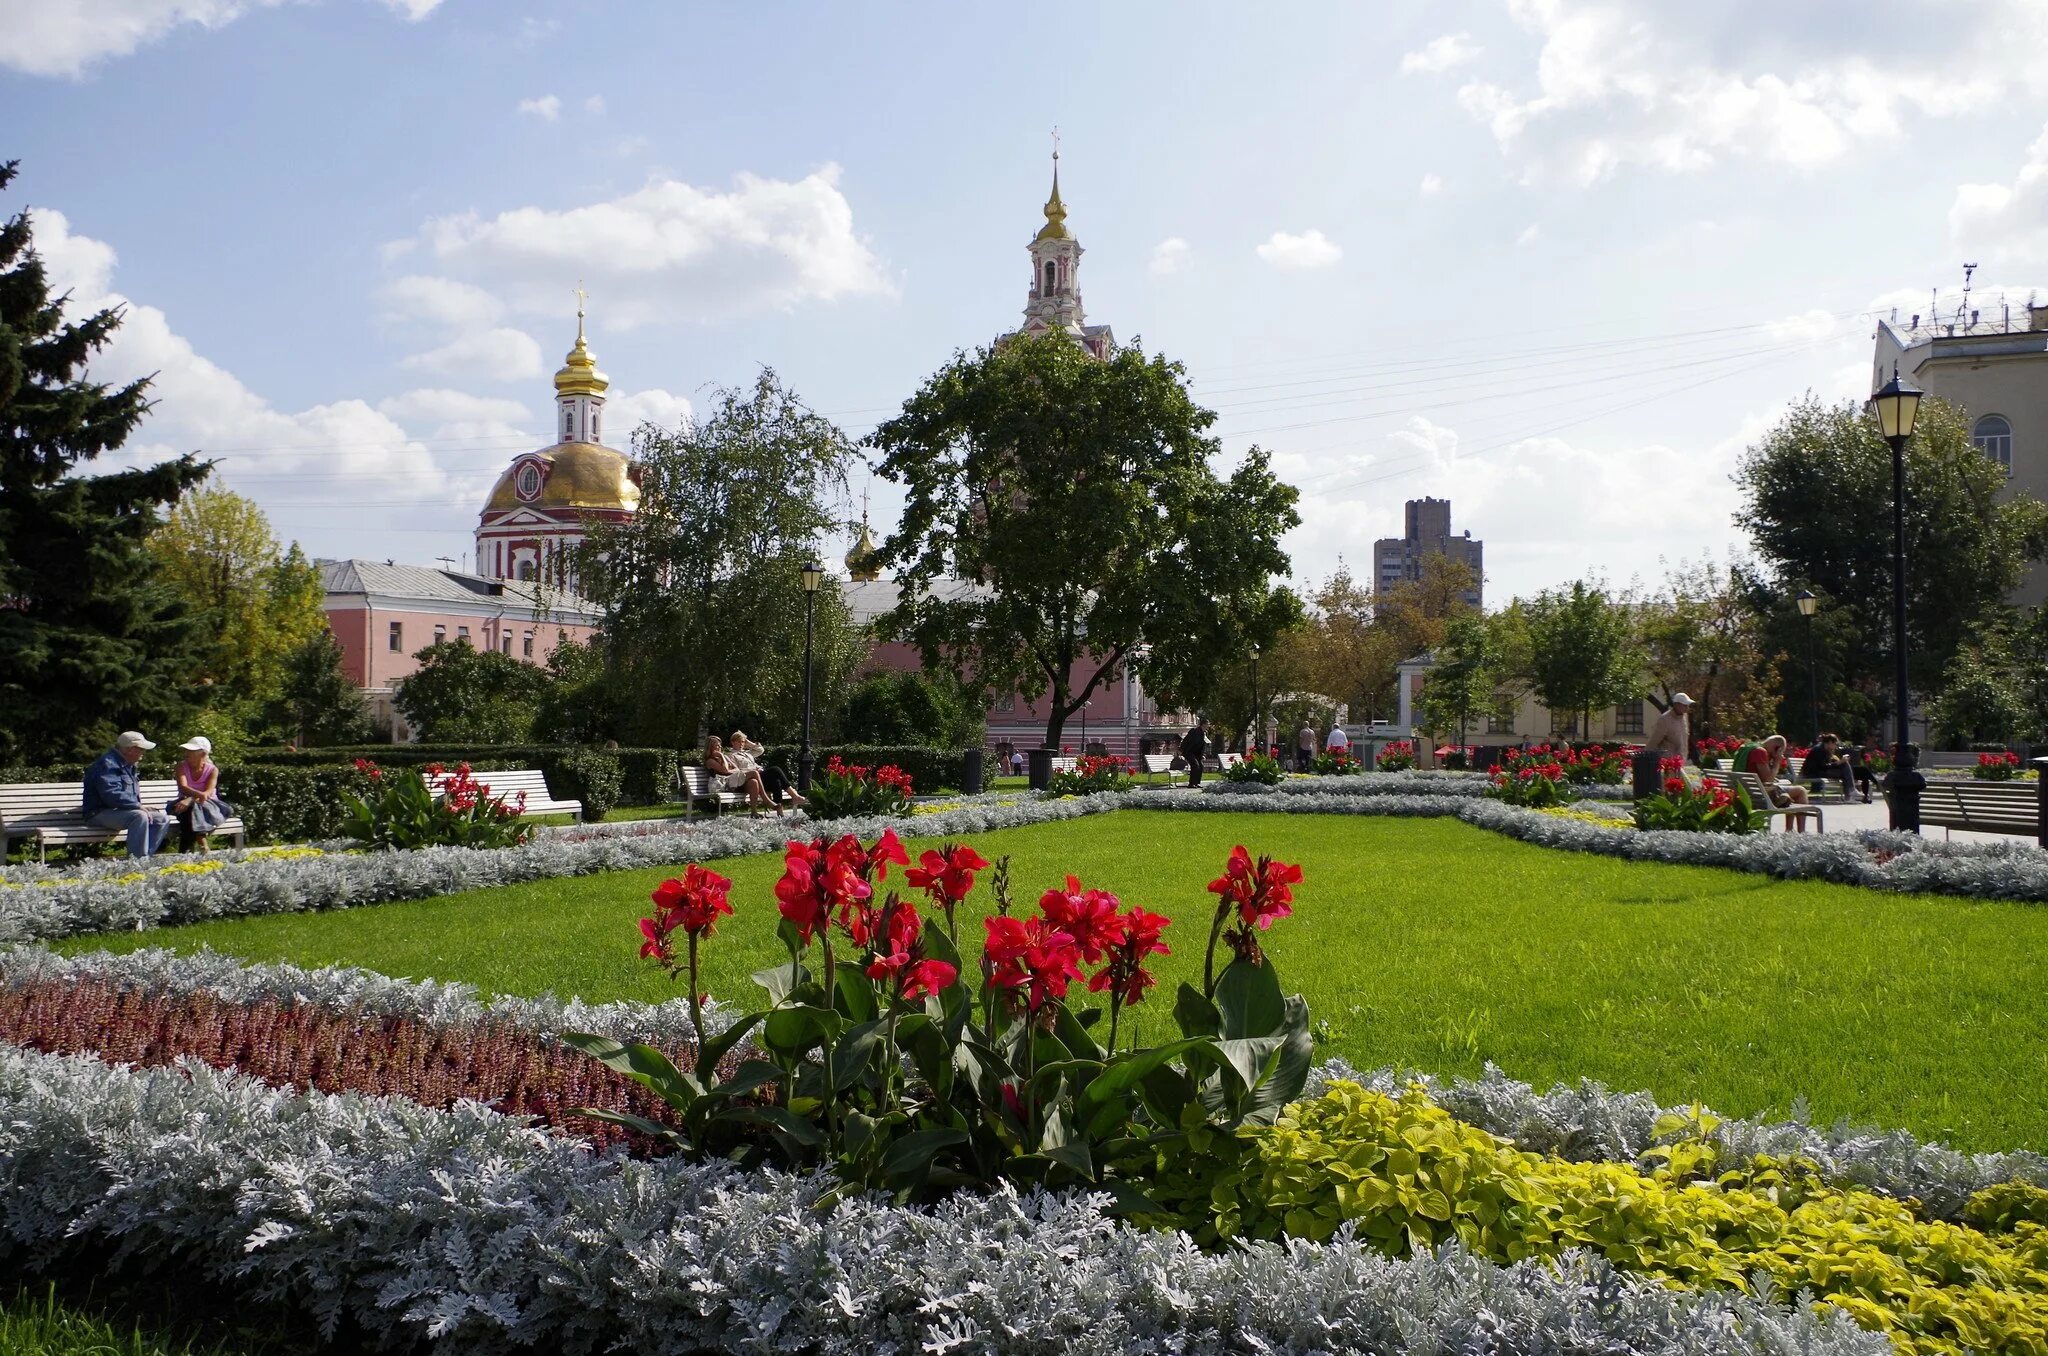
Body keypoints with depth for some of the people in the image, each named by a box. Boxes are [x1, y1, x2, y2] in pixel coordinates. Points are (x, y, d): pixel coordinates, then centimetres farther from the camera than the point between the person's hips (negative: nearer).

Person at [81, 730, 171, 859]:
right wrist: (138, 806, -23)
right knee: (140, 817, -34)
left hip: (122, 811, 10)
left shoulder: (127, 765, 18)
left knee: (163, 819, 1)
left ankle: (145, 856, -7)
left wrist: (139, 807, 11)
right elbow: (112, 795, -27)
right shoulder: (107, 764, -15)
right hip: (100, 813, -10)